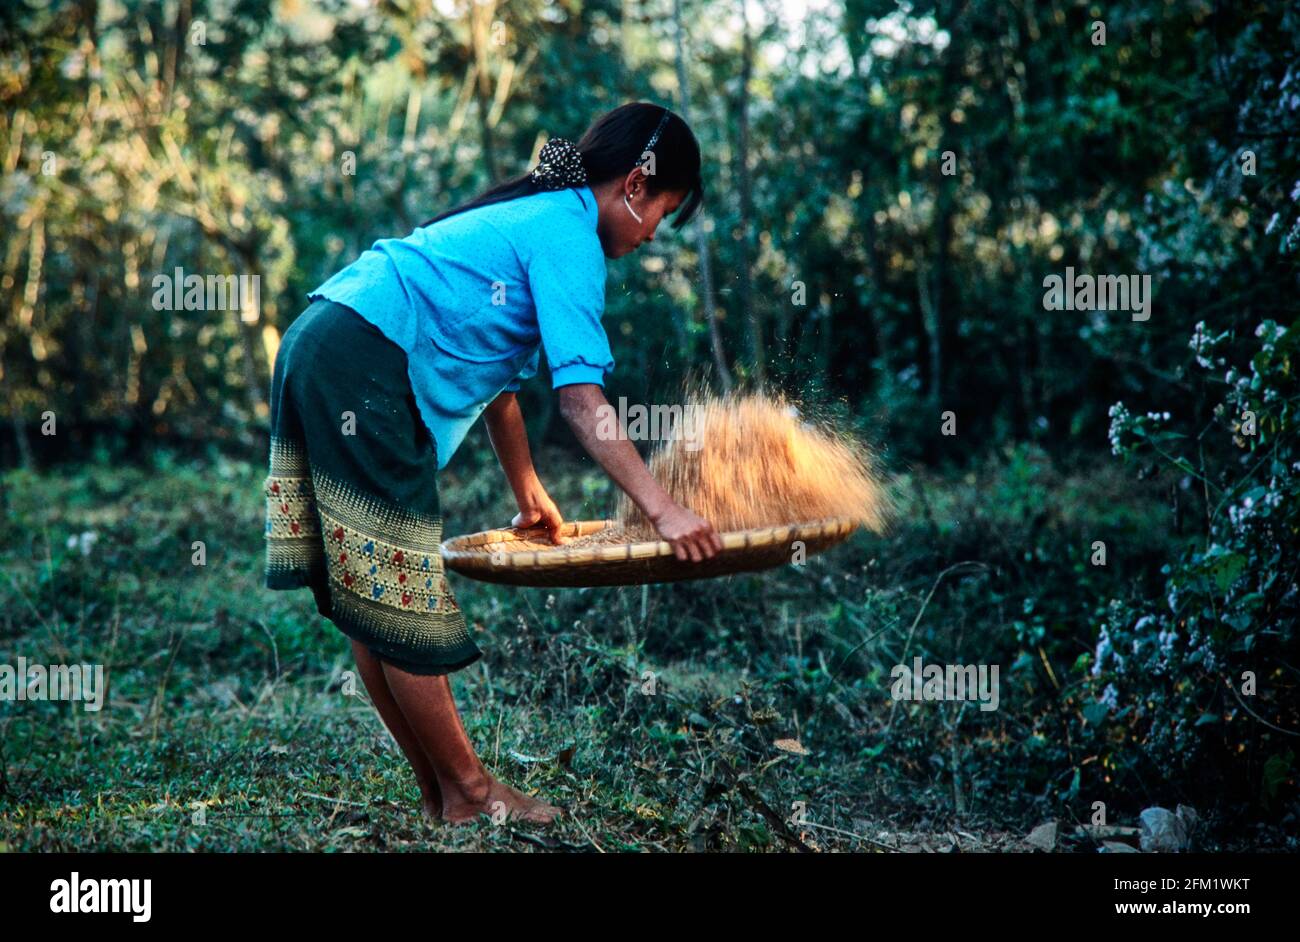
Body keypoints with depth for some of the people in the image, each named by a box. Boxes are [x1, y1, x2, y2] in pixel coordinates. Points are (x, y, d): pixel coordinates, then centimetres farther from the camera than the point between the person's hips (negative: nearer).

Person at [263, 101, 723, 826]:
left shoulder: (534, 216, 23)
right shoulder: (569, 234, -7)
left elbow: (499, 371, 27)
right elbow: (580, 393, -18)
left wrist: (529, 494, 31)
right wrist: (661, 508, -22)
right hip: (361, 366, -11)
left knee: (372, 598, 9)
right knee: (398, 598, -3)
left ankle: (442, 794, 17)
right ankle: (468, 796, 6)